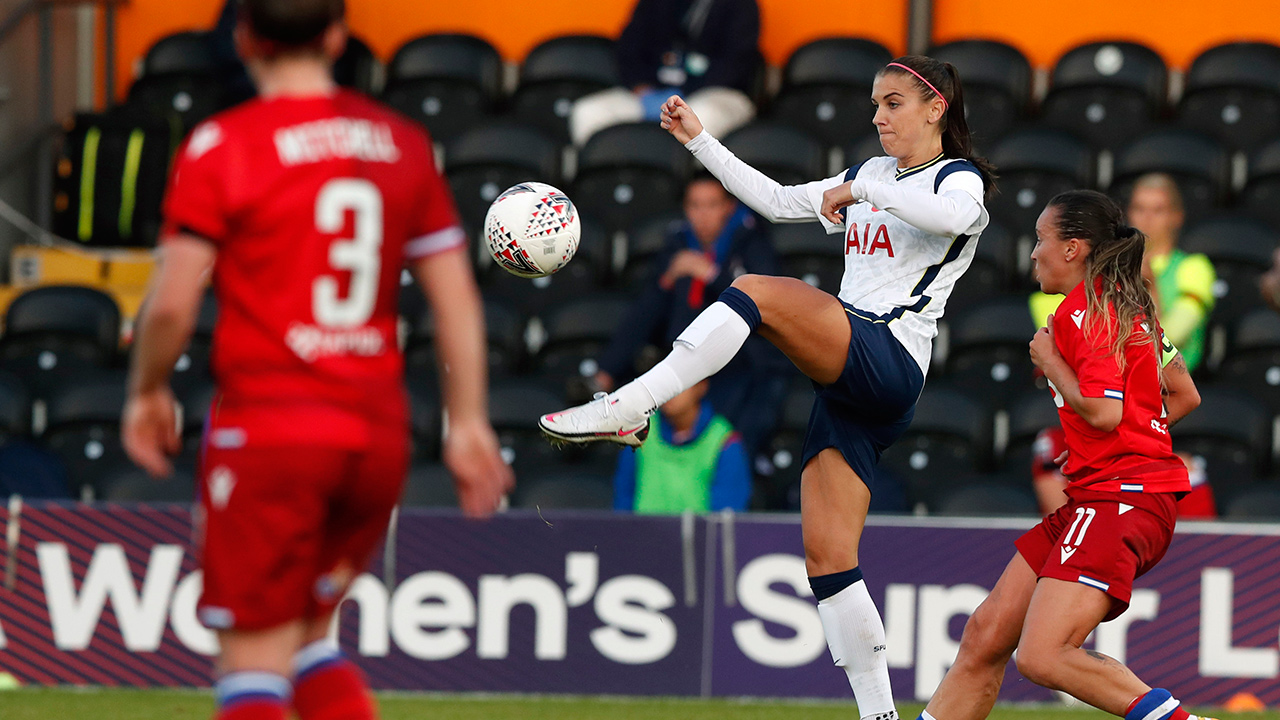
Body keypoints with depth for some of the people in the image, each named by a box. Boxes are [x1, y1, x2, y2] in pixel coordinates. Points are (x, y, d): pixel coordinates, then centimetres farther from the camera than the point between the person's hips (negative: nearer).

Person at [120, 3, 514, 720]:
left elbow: (172, 305, -10)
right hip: (380, 431, 5)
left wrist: (148, 392, 7)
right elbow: (457, 298, 8)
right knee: (308, 632, 21)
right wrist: (468, 423, 12)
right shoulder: (403, 143, 8)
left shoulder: (222, 147, -6)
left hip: (268, 426, -5)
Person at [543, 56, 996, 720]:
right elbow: (777, 201, 28)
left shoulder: (960, 178, 2)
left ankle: (624, 412, -32)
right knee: (826, 558, 0)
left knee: (756, 292, -26)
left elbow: (951, 216, -23)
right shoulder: (873, 174, 26)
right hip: (848, 380, 8)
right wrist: (699, 141, 23)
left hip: (890, 360, -8)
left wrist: (863, 194, -20)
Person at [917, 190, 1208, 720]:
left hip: (1120, 498, -10)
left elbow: (1104, 412, -20)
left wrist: (1049, 361, -6)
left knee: (1042, 657, -21)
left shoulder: (1085, 311, -10)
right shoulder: (1126, 306, 19)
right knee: (986, 635, 6)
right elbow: (1185, 396, 25)